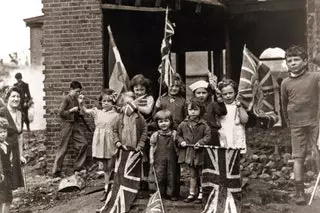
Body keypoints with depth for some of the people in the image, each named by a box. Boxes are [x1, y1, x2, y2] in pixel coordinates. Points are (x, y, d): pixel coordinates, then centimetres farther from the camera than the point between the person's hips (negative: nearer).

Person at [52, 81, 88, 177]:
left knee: (84, 144, 0)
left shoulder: (76, 100, 13)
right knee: (63, 148, -3)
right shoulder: (67, 99, -9)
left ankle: (78, 167, 11)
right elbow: (61, 112, -15)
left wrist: (79, 112, 8)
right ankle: (56, 171, 6)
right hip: (67, 125, -7)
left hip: (75, 124, 7)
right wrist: (72, 110, -16)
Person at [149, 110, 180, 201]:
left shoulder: (174, 134, 2)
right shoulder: (155, 135, 3)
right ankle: (161, 193, 17)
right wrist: (151, 158, 1)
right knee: (160, 176, 2)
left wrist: (179, 156, -2)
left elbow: (177, 146, 6)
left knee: (173, 175, 3)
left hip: (172, 159, 0)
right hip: (159, 159, 1)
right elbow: (152, 147, 7)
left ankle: (173, 194, 15)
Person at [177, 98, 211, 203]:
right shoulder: (183, 124, 0)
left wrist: (200, 143, -20)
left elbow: (208, 135, -8)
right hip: (188, 152, 3)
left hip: (199, 152, -3)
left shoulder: (203, 124, -9)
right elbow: (179, 134, 10)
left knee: (201, 174, 8)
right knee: (192, 174, 13)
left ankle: (201, 194, 19)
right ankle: (191, 194, 22)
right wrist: (181, 141, -7)